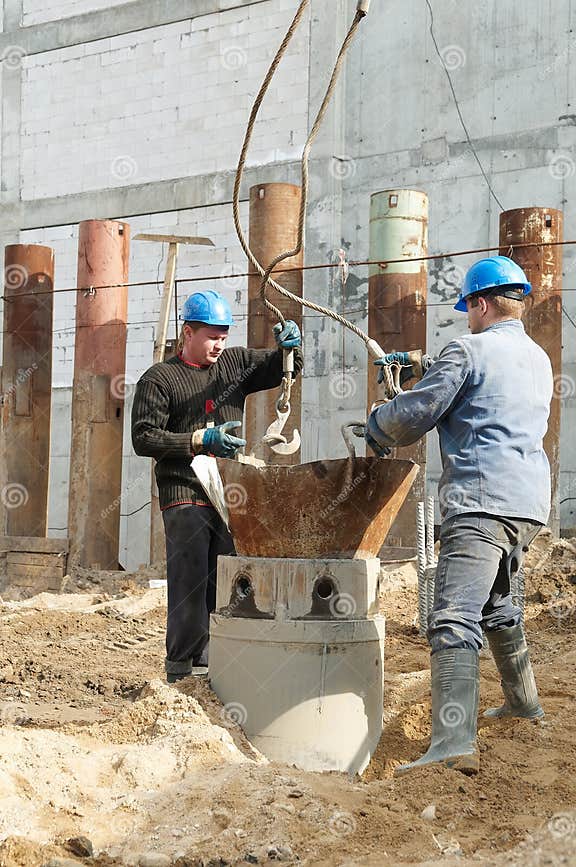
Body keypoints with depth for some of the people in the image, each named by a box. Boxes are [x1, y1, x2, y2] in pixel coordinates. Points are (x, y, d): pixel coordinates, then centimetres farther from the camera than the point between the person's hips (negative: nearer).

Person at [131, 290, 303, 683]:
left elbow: (284, 367, 21)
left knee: (225, 584, 5)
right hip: (185, 497, -5)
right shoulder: (159, 379, 2)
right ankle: (182, 670, -1)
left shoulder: (235, 362, 14)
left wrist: (290, 345, -2)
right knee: (190, 584, -8)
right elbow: (144, 438, -5)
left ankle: (209, 665, 13)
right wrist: (200, 439, -15)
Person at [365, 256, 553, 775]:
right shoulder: (539, 359, 20)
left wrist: (375, 431, 16)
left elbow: (414, 415, -6)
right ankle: (523, 702, 42)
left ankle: (455, 745, -32)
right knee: (497, 604, 29)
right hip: (529, 503, 9)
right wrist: (421, 366, 35)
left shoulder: (469, 350, -5)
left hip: (481, 502, -9)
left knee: (454, 620, -19)